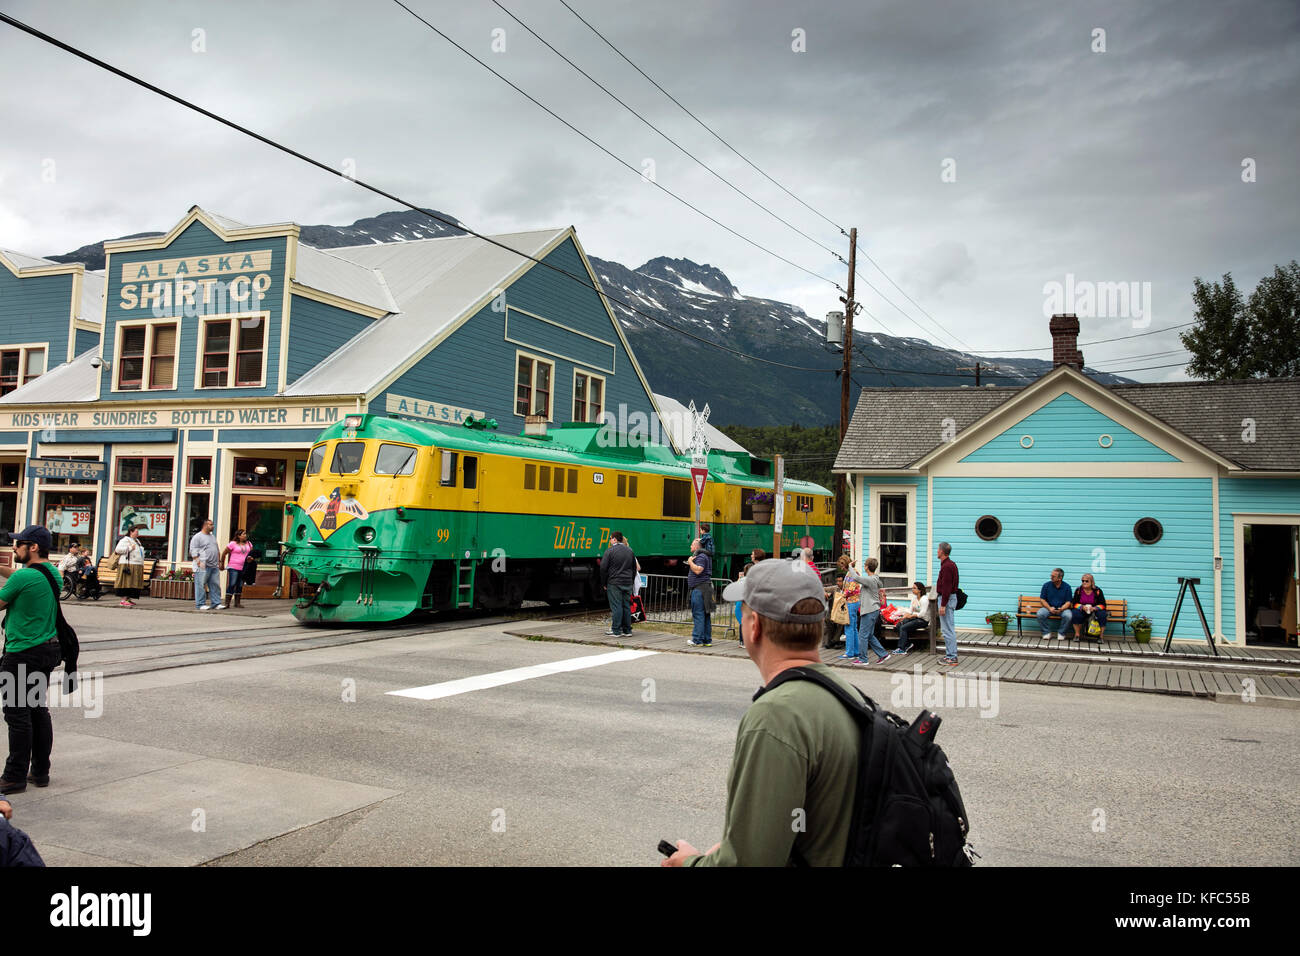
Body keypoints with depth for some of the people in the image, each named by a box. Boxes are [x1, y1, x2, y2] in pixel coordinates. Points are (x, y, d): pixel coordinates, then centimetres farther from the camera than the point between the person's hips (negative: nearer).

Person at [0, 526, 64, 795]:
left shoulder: (22, 576, -17)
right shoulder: (54, 575, 8)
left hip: (22, 654, -8)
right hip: (48, 649, 8)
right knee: (39, 711, 14)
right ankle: (40, 771, 20)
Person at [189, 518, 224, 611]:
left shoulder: (213, 536, 21)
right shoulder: (197, 537, -3)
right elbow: (193, 551, -10)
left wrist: (219, 560, 21)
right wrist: (199, 562, -18)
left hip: (214, 566, 7)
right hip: (203, 567, -7)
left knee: (215, 585, 4)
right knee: (201, 585, -5)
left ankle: (216, 603, 7)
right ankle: (200, 604, -1)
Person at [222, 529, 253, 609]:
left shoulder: (248, 544, 12)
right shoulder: (233, 544, -4)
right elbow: (224, 553, 1)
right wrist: (222, 565, 5)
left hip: (244, 568, 5)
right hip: (233, 567, -5)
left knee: (240, 586, 8)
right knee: (231, 585, -9)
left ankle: (237, 602, 15)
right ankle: (227, 603, -6)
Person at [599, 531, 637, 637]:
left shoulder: (610, 550, -7)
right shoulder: (630, 551, 12)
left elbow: (603, 568, -8)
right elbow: (634, 568, 18)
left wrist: (604, 583, 1)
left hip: (614, 583, -5)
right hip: (627, 584, 5)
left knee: (616, 606, -4)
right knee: (627, 606, 9)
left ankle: (616, 630, -4)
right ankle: (627, 630, 13)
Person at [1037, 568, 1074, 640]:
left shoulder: (1067, 587, -2)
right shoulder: (1046, 585, 0)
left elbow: (1068, 602, -3)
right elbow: (1042, 599, 1)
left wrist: (1061, 609, -22)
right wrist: (1049, 608, -16)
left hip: (1062, 608, -1)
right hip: (1049, 608, 1)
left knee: (1068, 615, -33)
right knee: (1040, 614, -29)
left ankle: (1061, 633, -7)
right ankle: (1047, 632, -8)